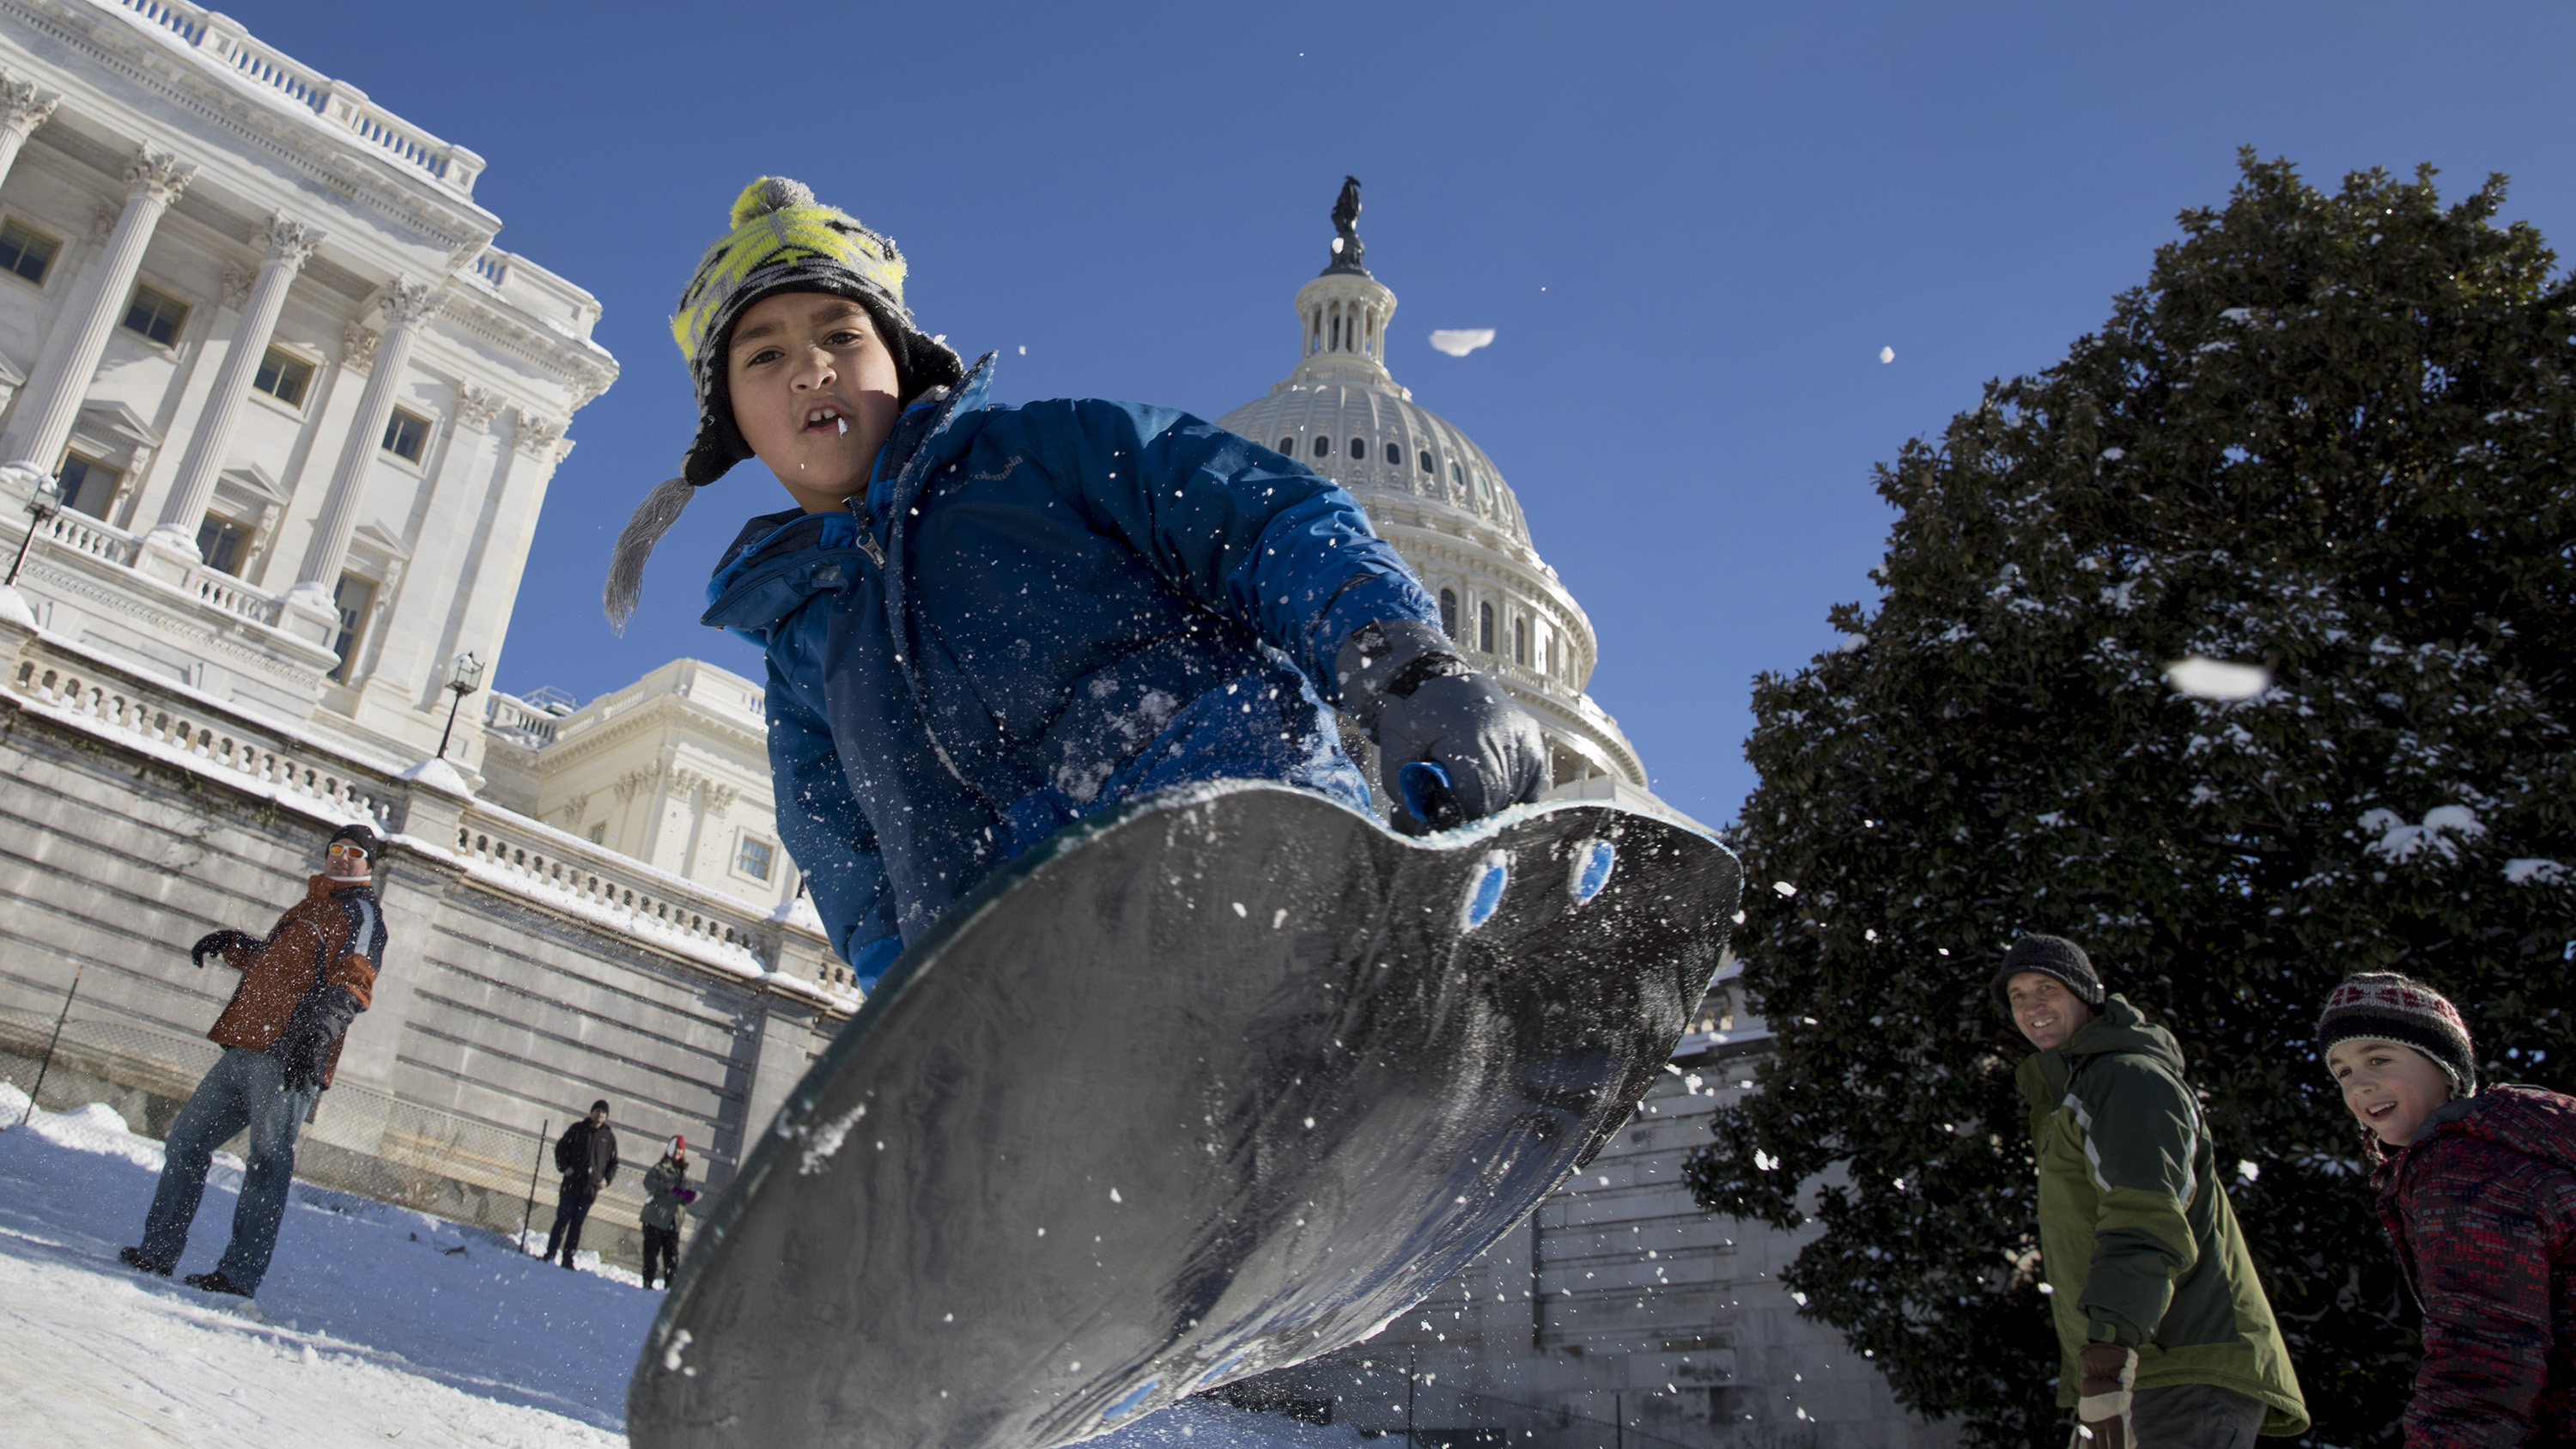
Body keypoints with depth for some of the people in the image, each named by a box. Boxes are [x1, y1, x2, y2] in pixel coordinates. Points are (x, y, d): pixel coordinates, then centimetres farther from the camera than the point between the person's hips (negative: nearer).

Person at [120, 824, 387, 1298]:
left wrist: (315, 1028, -29)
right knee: (187, 1140, 11)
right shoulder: (307, 907, 27)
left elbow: (354, 982, -14)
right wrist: (233, 943, 23)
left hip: (288, 1057, -9)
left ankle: (241, 1273, -10)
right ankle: (158, 1250, 19)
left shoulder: (363, 913, 1)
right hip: (244, 1050, 9)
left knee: (268, 1160, -10)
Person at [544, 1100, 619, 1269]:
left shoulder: (609, 1136, 8)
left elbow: (613, 1162, 16)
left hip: (590, 1188, 1)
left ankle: (568, 1258, 8)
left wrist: (607, 1179, 3)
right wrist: (564, 1167, -4)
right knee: (562, 1220, -2)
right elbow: (561, 1147, 9)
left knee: (577, 1224, 4)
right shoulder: (578, 1129, 4)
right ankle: (549, 1255, 4)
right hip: (571, 1184, -1)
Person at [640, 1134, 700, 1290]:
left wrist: (690, 1196, -6)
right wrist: (671, 1188, -24)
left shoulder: (684, 1172, 19)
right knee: (652, 1253, -4)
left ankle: (671, 1286, 2)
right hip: (655, 1218, -4)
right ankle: (647, 1284, 2)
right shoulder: (660, 1168, 5)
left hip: (673, 1221, 4)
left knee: (672, 1255, 1)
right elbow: (649, 1182, -15)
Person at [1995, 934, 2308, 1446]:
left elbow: (2146, 1229, -20)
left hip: (2191, 1374, -10)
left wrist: (2107, 1364, -29)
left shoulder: (2133, 1078, -7)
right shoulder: (2072, 1097, 24)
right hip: (2142, 1378, 10)